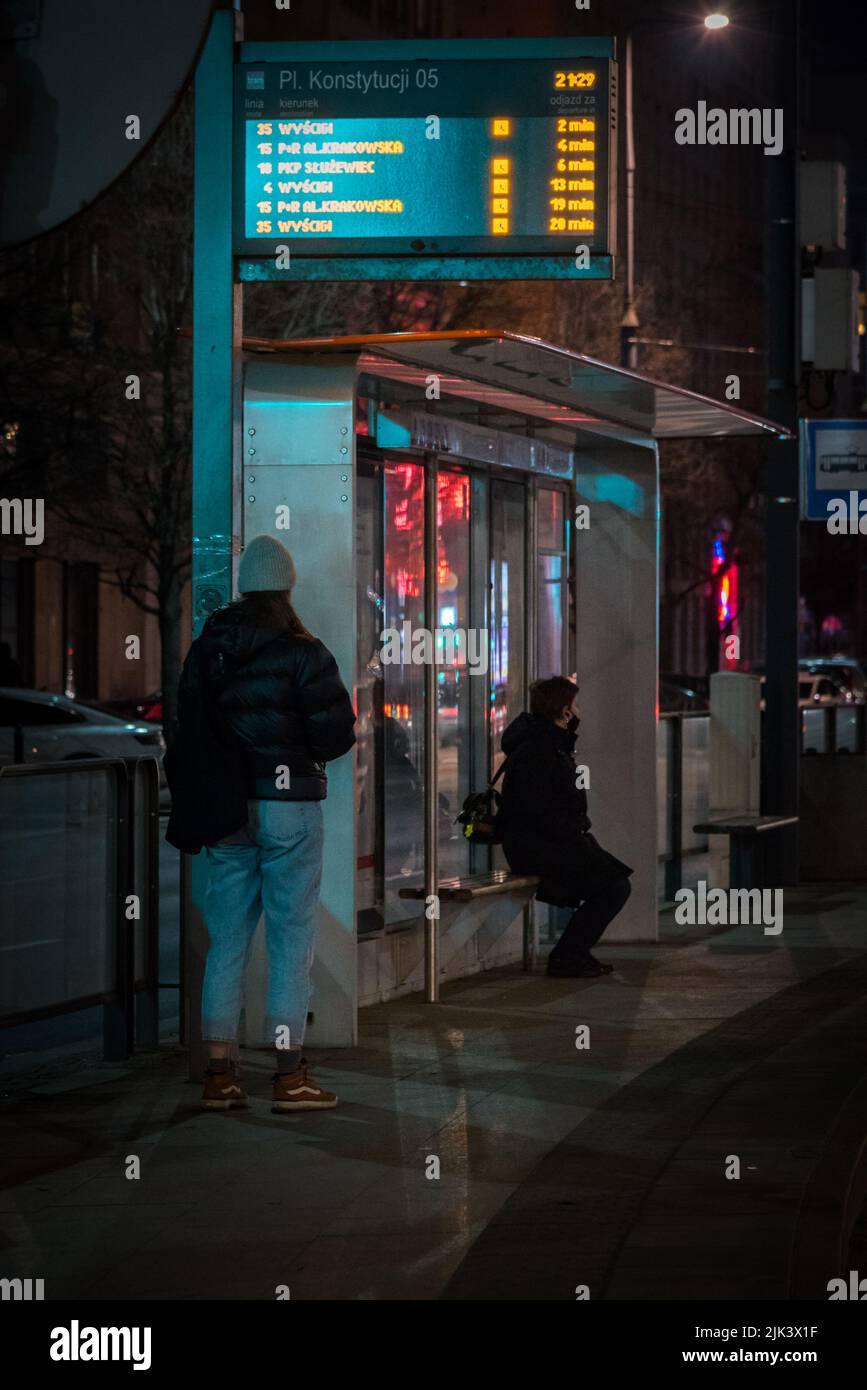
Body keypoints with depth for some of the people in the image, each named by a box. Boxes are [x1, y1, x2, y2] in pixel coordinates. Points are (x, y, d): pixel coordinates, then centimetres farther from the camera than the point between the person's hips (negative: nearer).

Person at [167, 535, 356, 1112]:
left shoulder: (205, 652, 6)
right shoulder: (301, 653, -10)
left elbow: (189, 731, 10)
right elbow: (336, 733, -11)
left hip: (225, 810, 5)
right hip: (288, 807, -5)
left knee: (227, 939, 9)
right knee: (292, 937, 0)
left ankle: (220, 1075, 11)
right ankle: (290, 1075, 1)